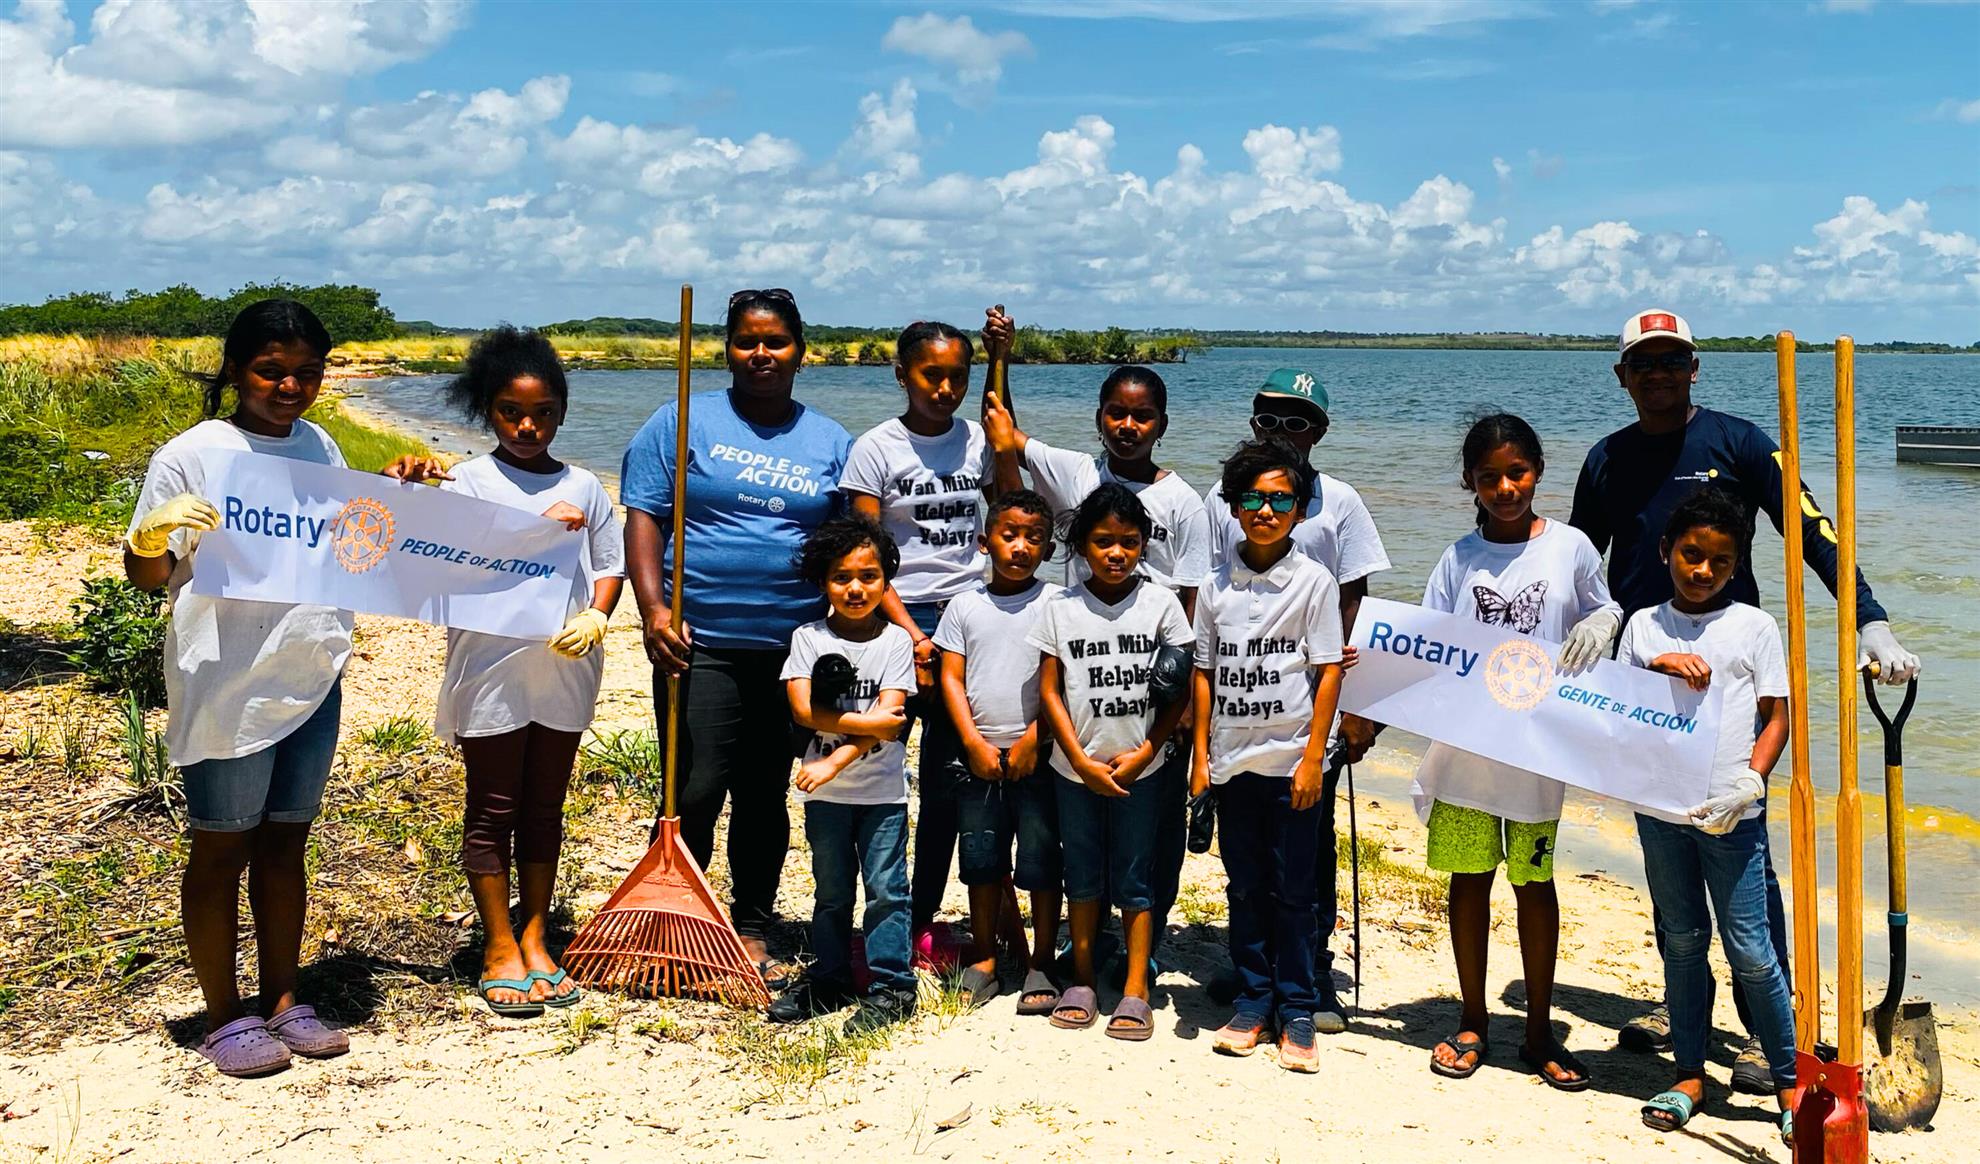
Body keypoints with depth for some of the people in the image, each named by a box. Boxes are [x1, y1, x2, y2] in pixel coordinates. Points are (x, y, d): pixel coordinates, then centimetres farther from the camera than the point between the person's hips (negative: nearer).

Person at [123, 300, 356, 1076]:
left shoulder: (319, 447, 10)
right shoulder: (191, 456, -9)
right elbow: (146, 576, -6)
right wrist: (152, 536, -27)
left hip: (314, 677, 6)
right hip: (227, 686, -5)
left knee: (285, 841, 14)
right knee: (222, 847, 6)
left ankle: (282, 1003, 24)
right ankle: (223, 1017, 17)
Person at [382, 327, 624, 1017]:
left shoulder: (582, 487, 8)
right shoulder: (466, 482, -2)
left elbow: (611, 564, 9)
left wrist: (596, 616, -8)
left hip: (564, 671, 3)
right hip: (491, 670, -3)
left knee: (545, 809, 12)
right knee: (493, 812, 6)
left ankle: (534, 940, 23)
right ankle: (499, 948, 17)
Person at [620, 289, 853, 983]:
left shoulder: (832, 443, 11)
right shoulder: (683, 422, 3)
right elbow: (643, 517, -2)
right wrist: (653, 609, -15)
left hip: (794, 651, 3)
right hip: (700, 646, -3)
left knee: (766, 795, 11)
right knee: (694, 794, -6)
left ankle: (752, 930, 24)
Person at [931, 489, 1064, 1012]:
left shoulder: (1055, 603, -1)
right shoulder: (965, 606, 6)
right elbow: (951, 677, 4)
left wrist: (1033, 739, -11)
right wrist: (974, 742, -6)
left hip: (1035, 755, -2)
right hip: (977, 756, 3)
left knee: (1041, 863, 2)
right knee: (981, 861, 11)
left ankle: (1042, 963, 13)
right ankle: (984, 958, 23)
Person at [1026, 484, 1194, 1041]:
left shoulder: (1160, 603, -3)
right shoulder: (1061, 608, -1)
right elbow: (1050, 690, 0)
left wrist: (1144, 752, -9)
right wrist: (1082, 761, -7)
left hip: (1140, 768, -1)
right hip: (1076, 767, 1)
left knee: (1134, 879, 5)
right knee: (1083, 874, 11)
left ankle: (1135, 990, 13)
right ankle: (1082, 980, 23)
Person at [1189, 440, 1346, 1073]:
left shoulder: (1314, 581, -3)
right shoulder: (1217, 585, 5)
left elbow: (1329, 671, -5)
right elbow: (1205, 672, 9)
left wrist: (1313, 758, -10)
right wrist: (1200, 753, 4)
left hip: (1292, 761, -3)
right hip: (1232, 760, 3)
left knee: (1294, 891, 3)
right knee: (1245, 887, 11)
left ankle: (1297, 1012, 14)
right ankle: (1254, 1001, 22)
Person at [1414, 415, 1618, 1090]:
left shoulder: (1570, 547, -1)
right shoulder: (1459, 560, 1)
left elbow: (1607, 614, 11)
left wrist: (1601, 626, -12)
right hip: (1464, 743, 1)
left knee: (1535, 882, 9)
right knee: (1469, 879, 8)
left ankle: (1540, 1029, 22)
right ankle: (1472, 1023, 22)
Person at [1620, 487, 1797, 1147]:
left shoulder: (1754, 626, 0)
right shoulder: (1643, 627, 6)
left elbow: (1775, 716, 1)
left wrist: (1749, 781, -13)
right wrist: (1658, 667, -12)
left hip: (1731, 813, -2)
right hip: (1660, 806, 3)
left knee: (1749, 950, -1)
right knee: (1681, 941, 12)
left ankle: (1789, 1079, 15)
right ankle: (1690, 1074, 23)